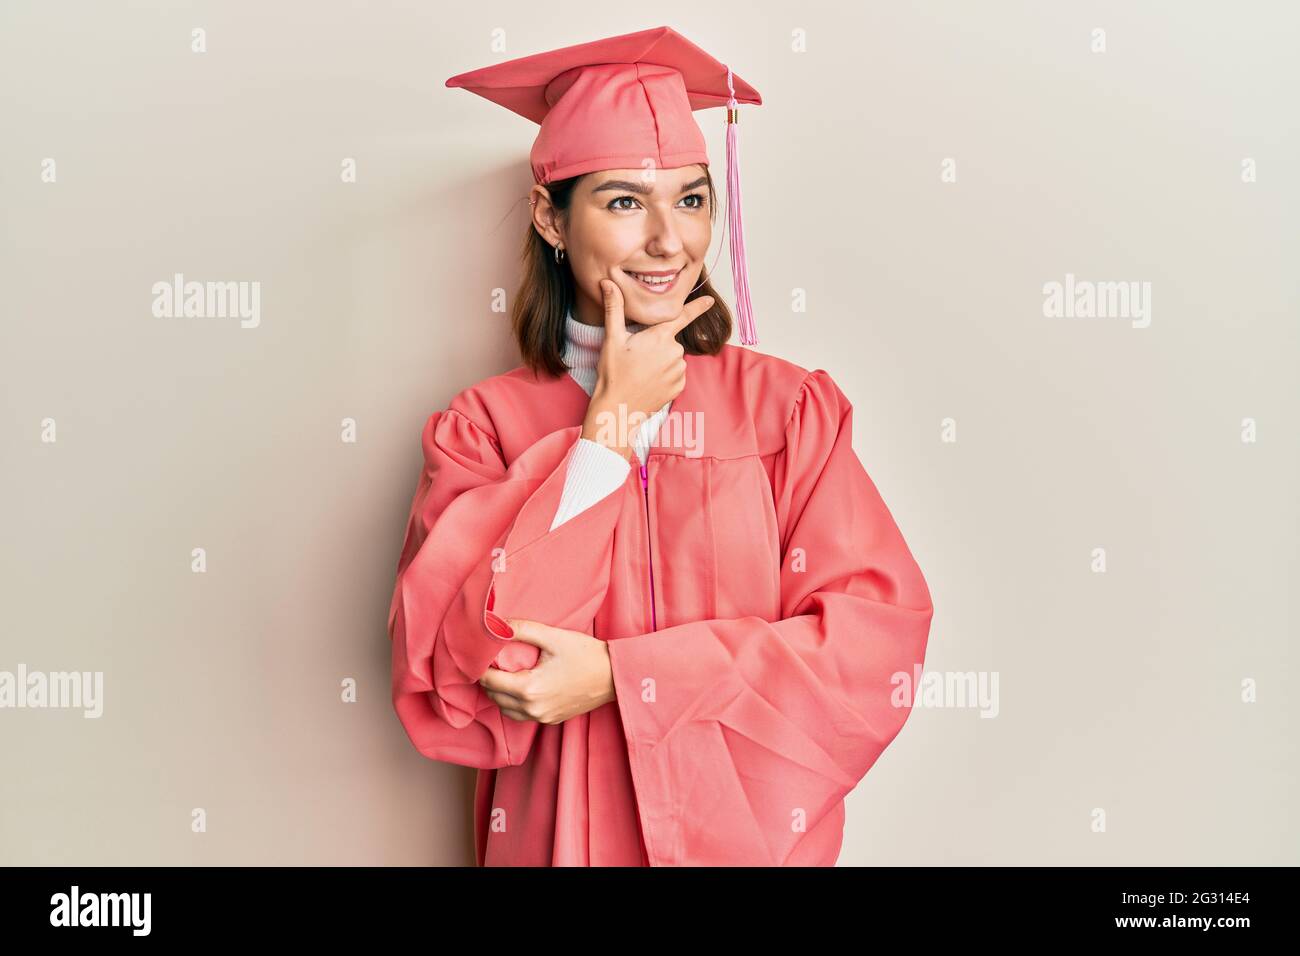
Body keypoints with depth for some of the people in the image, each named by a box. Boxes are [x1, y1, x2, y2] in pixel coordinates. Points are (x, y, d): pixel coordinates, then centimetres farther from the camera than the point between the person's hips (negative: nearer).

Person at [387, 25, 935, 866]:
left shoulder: (787, 406, -6)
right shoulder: (483, 425, -7)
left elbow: (878, 637, -13)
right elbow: (453, 671, -18)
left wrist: (620, 676, -20)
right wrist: (611, 422, -17)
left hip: (751, 831, 1)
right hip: (562, 833, 0)